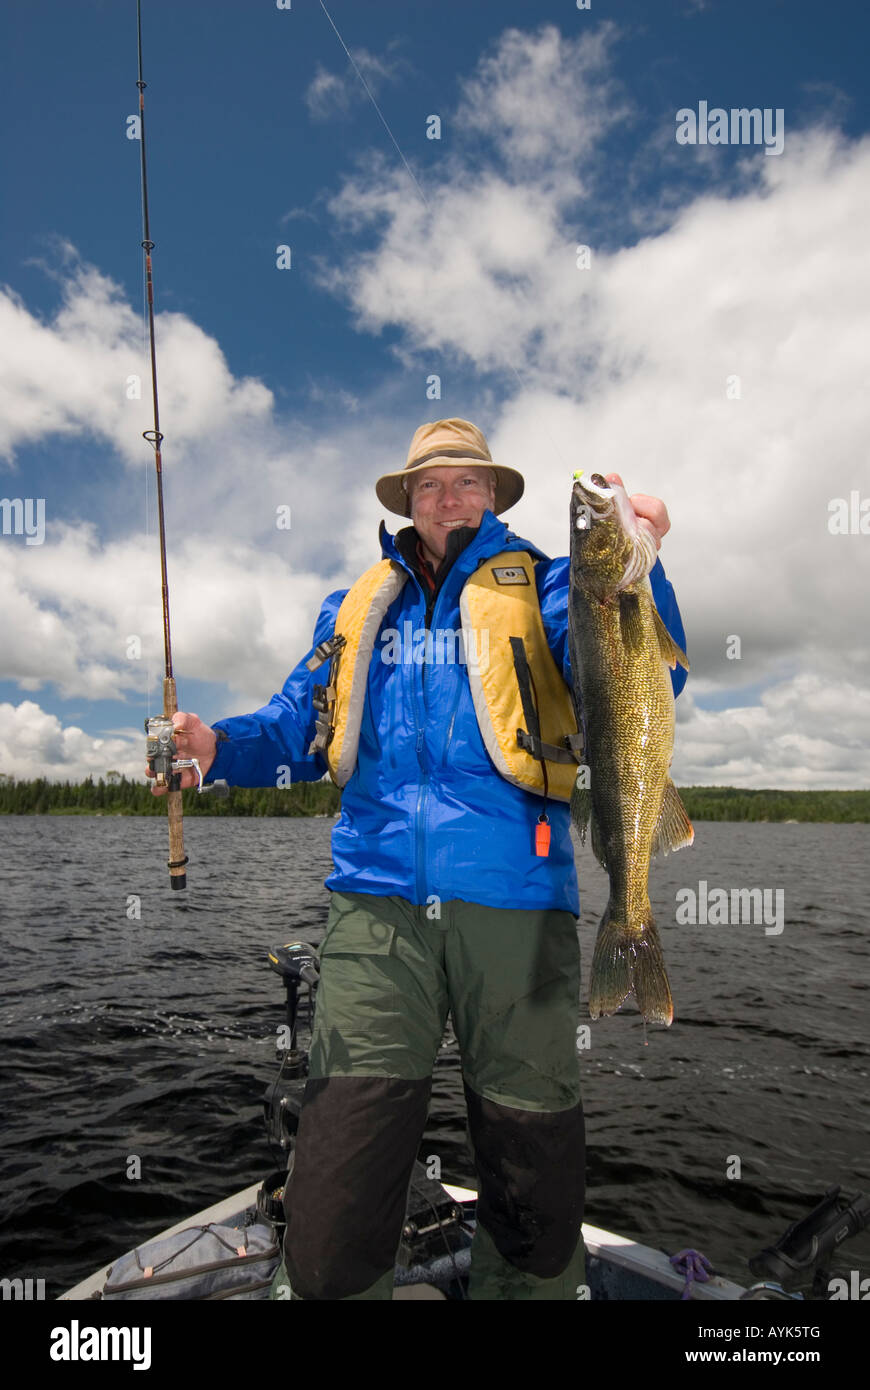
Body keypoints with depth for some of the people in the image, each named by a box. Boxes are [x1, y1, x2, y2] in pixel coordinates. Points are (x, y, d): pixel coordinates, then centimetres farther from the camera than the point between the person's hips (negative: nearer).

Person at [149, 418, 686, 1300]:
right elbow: (297, 730, 21)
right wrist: (216, 745, 1)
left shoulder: (542, 590, 11)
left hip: (514, 904, -1)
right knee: (338, 1195, -3)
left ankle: (526, 1287, 33)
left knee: (534, 1176, 10)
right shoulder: (356, 610, 21)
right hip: (377, 904, 2)